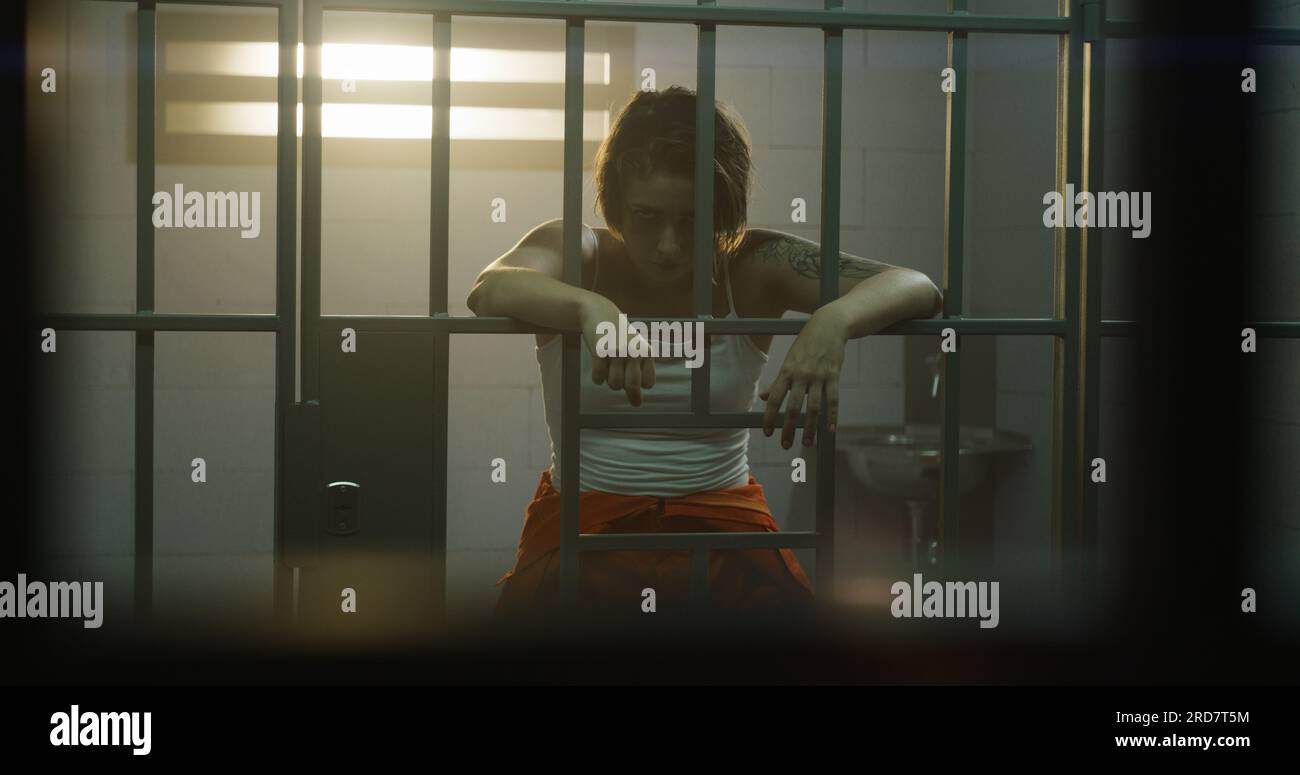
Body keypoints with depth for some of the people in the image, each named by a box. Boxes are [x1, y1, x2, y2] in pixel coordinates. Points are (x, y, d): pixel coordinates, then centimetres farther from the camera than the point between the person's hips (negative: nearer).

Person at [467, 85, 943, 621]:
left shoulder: (753, 268, 1)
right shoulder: (575, 253, 2)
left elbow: (918, 290, -7)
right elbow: (488, 290, -21)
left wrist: (832, 322, -31)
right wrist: (590, 307, -43)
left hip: (721, 516, 1)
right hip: (582, 519, -1)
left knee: (781, 601, -33)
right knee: (539, 606, -35)